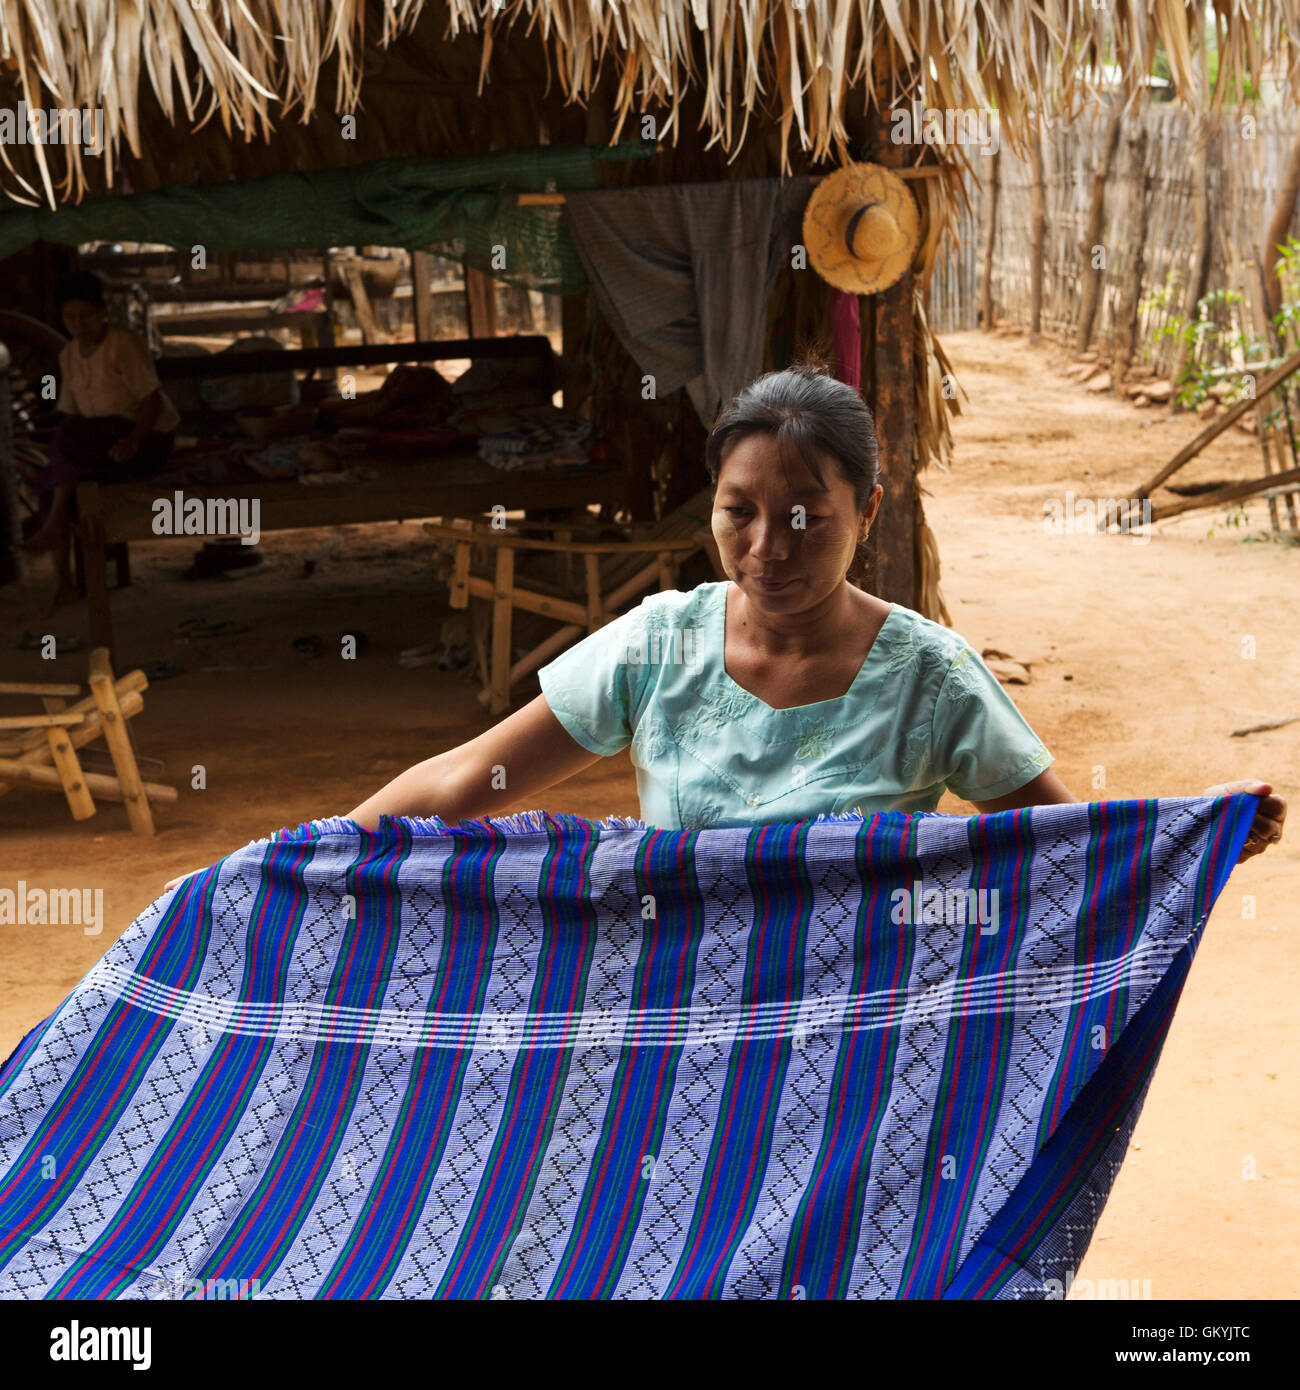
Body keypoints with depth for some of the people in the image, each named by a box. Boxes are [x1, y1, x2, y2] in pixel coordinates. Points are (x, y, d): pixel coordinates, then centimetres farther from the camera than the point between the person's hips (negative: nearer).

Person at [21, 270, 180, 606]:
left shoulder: (125, 345, -16)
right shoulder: (69, 355, 6)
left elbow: (153, 401, -19)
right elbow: (68, 412, 9)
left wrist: (132, 441, -35)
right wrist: (60, 459, -8)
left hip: (147, 436, -7)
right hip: (103, 440, 7)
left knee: (68, 440, -28)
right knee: (49, 486, -18)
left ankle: (52, 525, -14)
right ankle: (62, 583, -18)